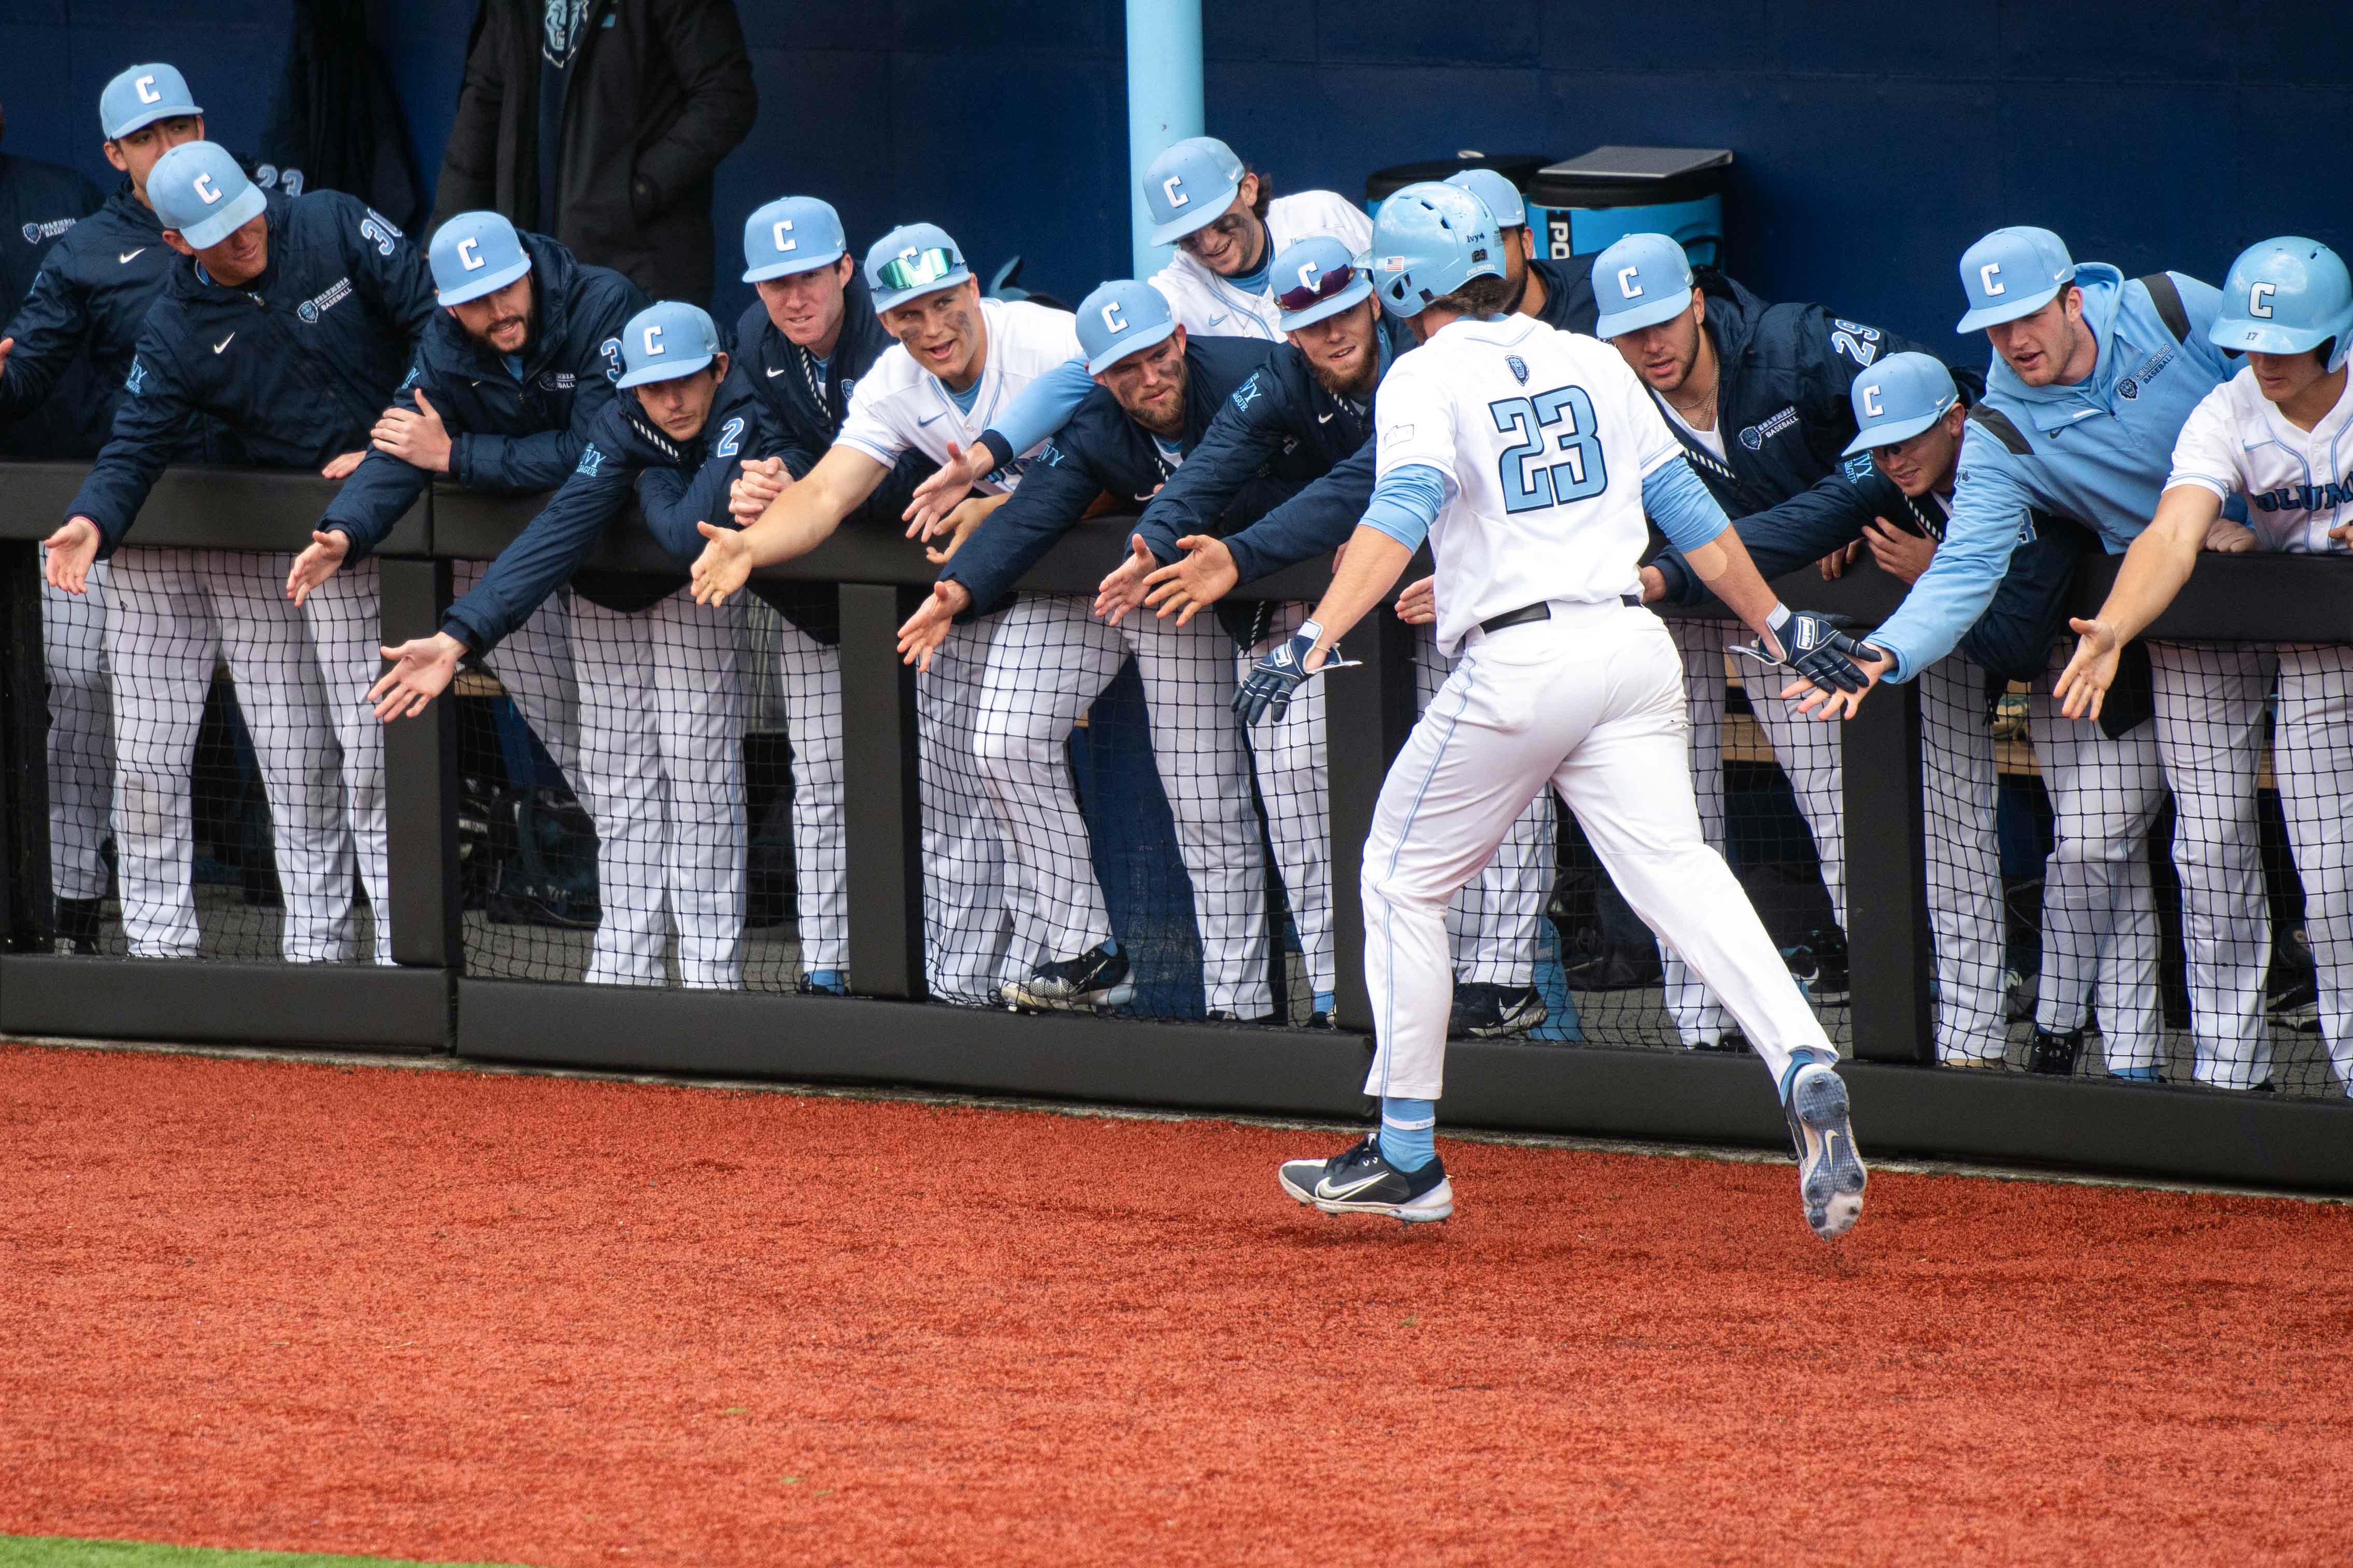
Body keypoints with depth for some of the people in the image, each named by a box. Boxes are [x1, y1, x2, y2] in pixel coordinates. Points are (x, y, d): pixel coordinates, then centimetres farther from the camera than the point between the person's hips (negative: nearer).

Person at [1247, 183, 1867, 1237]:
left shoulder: (1427, 377, -1)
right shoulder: (1591, 362, 16)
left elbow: (1401, 513, -18)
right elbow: (1686, 506, 17)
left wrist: (1314, 640, -27)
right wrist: (1778, 626, 24)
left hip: (1517, 665, -5)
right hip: (1633, 649, 5)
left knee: (1403, 878, 12)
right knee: (1676, 872, -5)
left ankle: (1406, 1157, 14)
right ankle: (1802, 1064, -31)